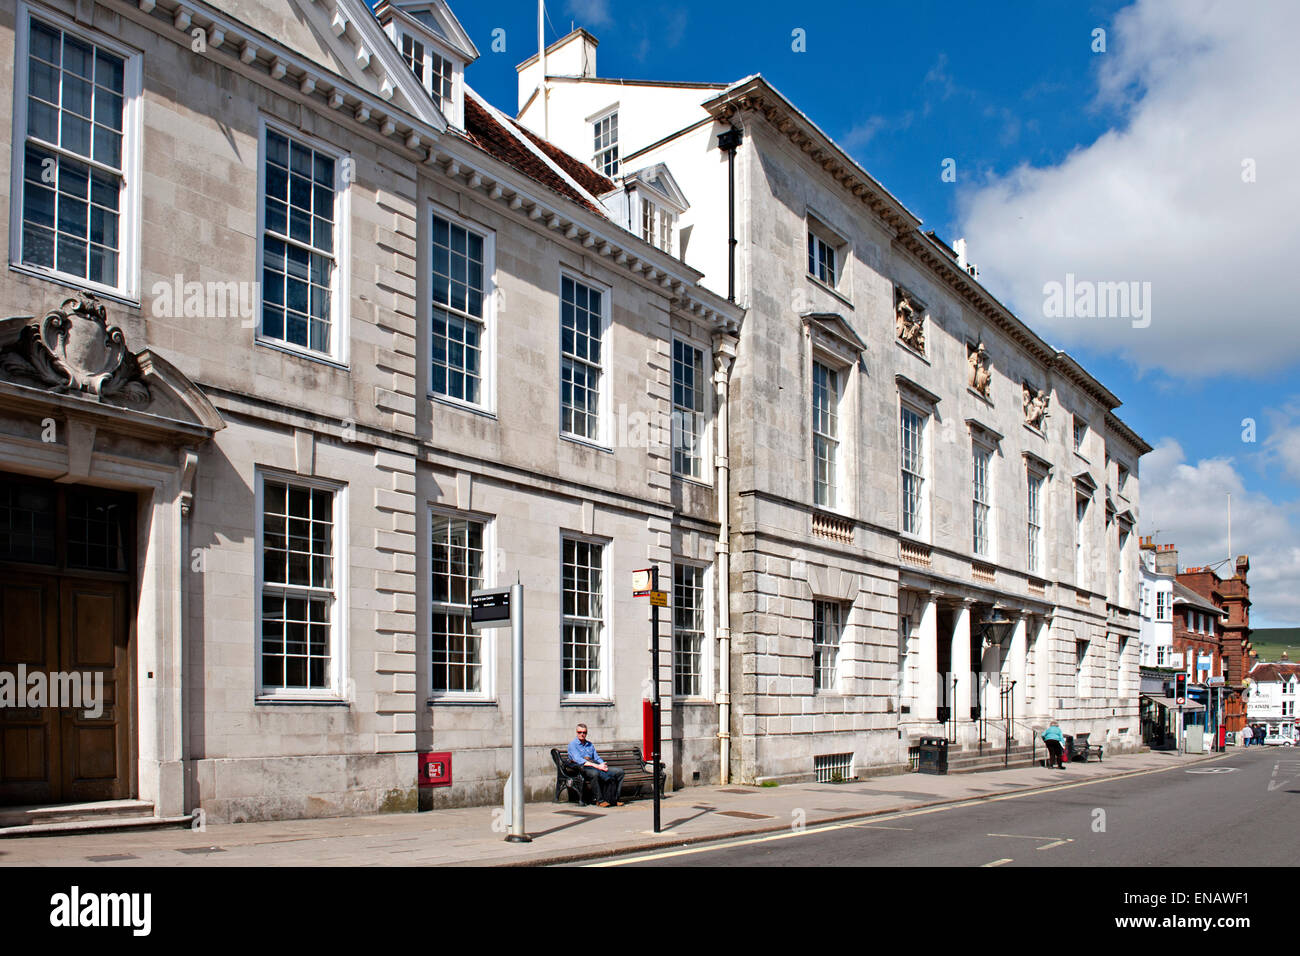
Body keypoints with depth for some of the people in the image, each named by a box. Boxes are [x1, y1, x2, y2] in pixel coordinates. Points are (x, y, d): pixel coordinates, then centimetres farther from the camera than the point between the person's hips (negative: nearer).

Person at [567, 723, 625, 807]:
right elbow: (579, 760, -11)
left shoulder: (590, 744, 26)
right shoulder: (572, 744, 3)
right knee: (595, 773, -42)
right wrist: (597, 766, -20)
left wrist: (603, 765, -5)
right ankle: (600, 800, -28)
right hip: (582, 768, -7)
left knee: (619, 771, -10)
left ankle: (614, 799, -11)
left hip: (596, 766, 7)